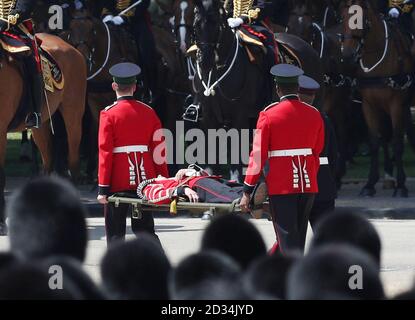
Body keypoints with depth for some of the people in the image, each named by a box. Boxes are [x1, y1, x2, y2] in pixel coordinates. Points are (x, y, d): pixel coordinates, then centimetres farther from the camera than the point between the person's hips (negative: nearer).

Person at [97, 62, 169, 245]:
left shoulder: (109, 114, -7)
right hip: (144, 180, 4)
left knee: (115, 232, 3)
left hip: (118, 182, -4)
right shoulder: (148, 112, 3)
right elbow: (160, 150, 4)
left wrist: (103, 188, -10)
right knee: (144, 230, 12)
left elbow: (105, 152, -11)